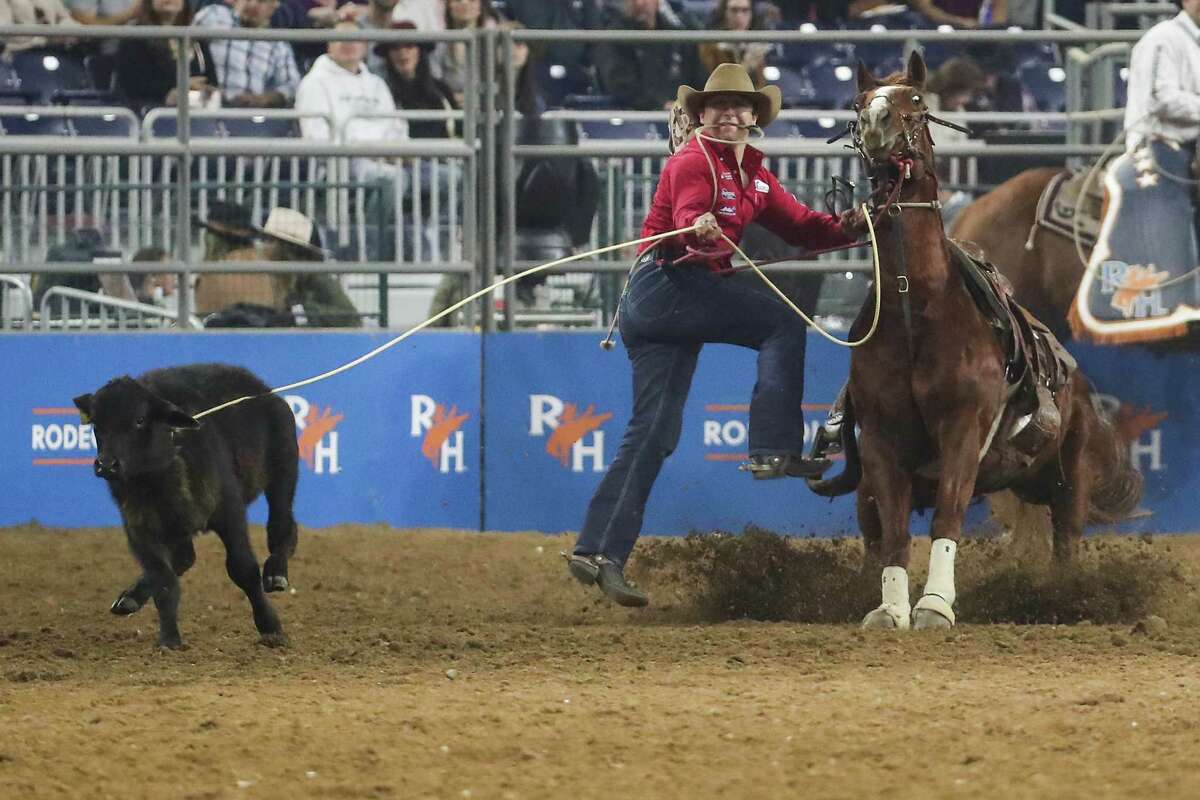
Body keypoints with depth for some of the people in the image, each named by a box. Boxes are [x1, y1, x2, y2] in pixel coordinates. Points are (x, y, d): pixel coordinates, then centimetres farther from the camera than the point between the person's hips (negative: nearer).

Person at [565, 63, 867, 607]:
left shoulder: (753, 176, 19)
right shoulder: (694, 161, -8)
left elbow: (801, 227, 14)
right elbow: (690, 216, -25)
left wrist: (845, 228, -5)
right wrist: (701, 229, -49)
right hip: (664, 283, -9)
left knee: (656, 432, 4)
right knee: (782, 321, -16)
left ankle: (599, 552, 2)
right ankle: (774, 450, -20)